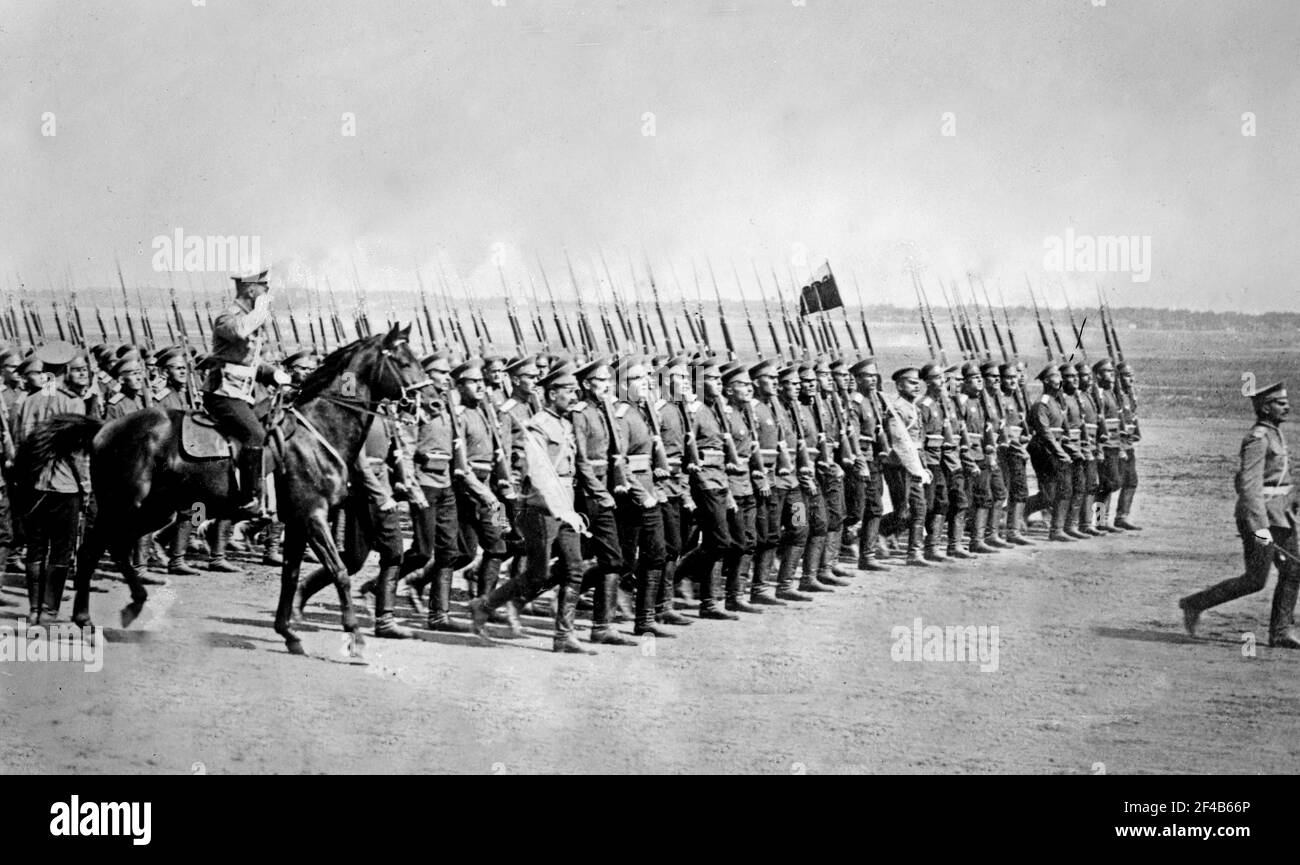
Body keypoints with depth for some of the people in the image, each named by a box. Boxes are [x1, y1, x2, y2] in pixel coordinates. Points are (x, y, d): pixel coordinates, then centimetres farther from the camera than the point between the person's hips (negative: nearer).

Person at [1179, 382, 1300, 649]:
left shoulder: (1274, 434, 14)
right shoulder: (1258, 439, -16)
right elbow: (1250, 485, -23)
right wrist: (1260, 527, -28)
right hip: (1262, 515, -9)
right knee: (1255, 580, -5)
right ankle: (1195, 604, 5)